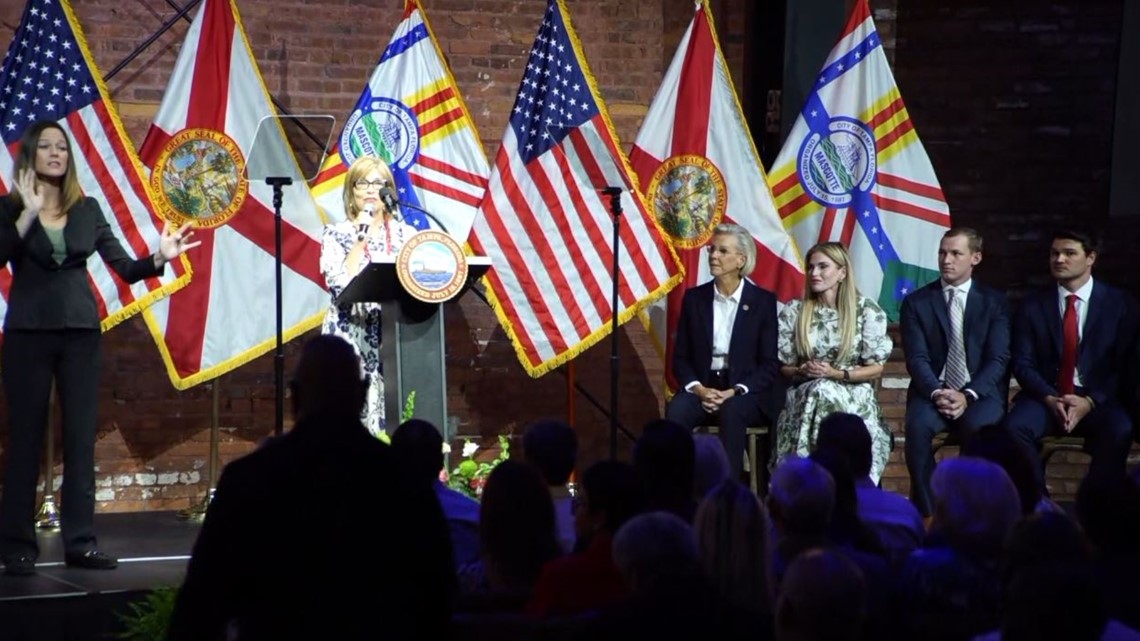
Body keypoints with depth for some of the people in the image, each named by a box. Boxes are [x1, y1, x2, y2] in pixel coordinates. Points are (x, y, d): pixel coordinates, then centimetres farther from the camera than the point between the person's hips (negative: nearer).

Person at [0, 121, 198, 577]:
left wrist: (159, 258, -13)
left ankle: (80, 542, 8)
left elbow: (124, 267, 5)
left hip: (81, 333, 3)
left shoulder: (87, 209, 9)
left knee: (81, 437, 4)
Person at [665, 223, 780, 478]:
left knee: (732, 410, -37)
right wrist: (698, 389, -11)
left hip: (745, 395, -2)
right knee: (676, 410, -31)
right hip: (701, 388, 2)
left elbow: (769, 364, -1)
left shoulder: (763, 301, 2)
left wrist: (734, 392, -15)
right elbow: (680, 357, 9)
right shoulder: (694, 298, 10)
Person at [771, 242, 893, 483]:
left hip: (853, 399, -2)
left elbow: (876, 368, 1)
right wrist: (803, 371, -13)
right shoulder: (793, 311, 8)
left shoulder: (867, 310, 1)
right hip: (805, 399, 2)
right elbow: (784, 366, 11)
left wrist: (835, 374, -14)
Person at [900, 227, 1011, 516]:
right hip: (933, 391, 1)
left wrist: (968, 395, -17)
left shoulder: (994, 302, 9)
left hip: (980, 393, -1)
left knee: (980, 428, -35)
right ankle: (924, 512, -23)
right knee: (918, 425, -33)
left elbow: (998, 359, 0)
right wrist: (936, 393, -20)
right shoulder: (916, 302, 10)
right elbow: (917, 359, 0)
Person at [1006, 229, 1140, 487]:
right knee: (1015, 427, -31)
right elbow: (1023, 364, 4)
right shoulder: (1032, 305, 8)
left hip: (1098, 400, -1)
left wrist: (1090, 402, -15)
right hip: (1045, 397, 1)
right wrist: (1050, 399, -15)